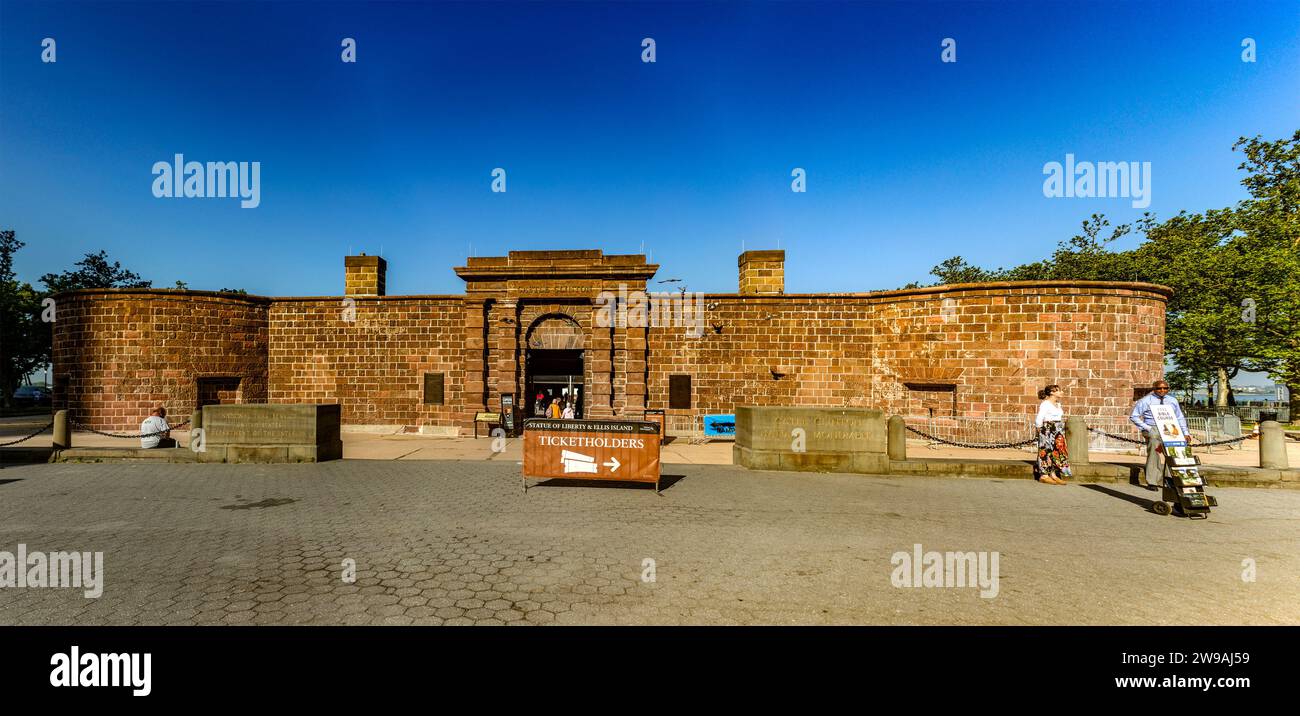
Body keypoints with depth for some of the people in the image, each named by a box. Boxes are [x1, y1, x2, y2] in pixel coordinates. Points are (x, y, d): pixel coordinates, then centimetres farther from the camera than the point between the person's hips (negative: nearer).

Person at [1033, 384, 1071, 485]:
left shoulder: (1058, 404, 15)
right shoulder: (1045, 404, -12)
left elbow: (1060, 418, 19)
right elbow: (1039, 420, -16)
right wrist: (1040, 430, -9)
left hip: (1058, 433, 9)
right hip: (1048, 431, -9)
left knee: (1057, 452, 6)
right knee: (1047, 451, -5)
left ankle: (1053, 474, 12)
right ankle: (1044, 475, -1)